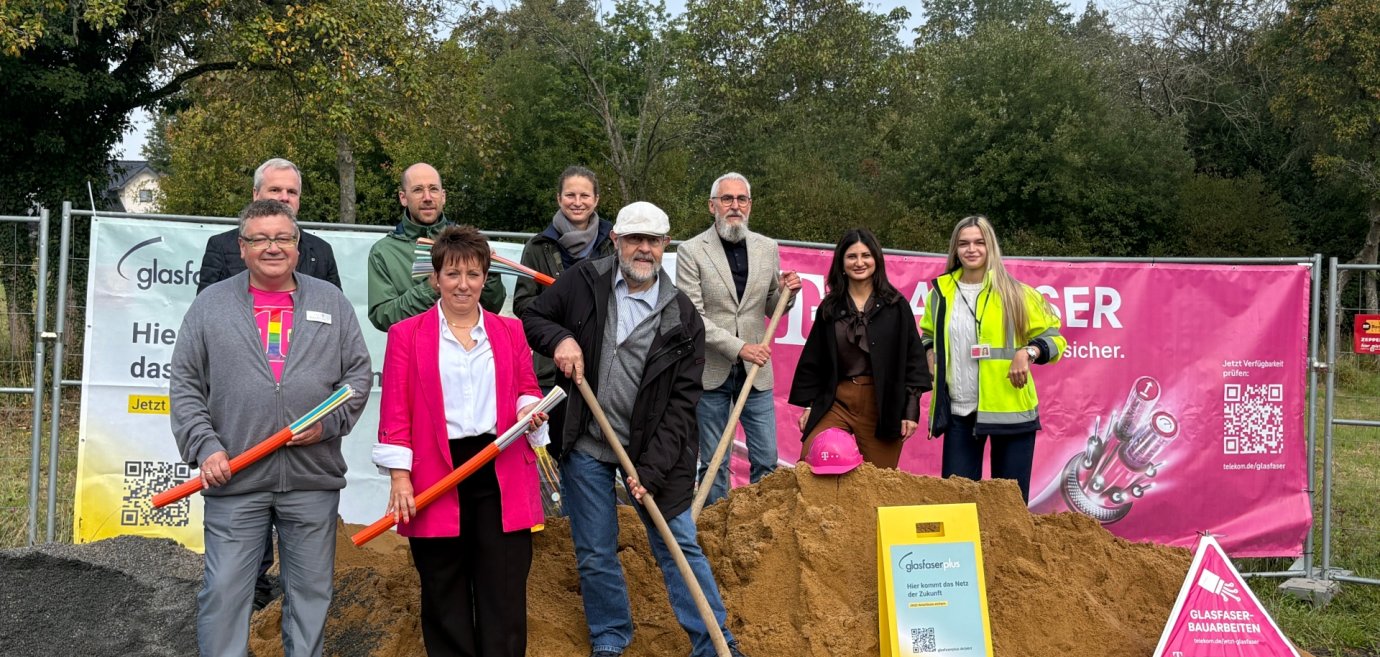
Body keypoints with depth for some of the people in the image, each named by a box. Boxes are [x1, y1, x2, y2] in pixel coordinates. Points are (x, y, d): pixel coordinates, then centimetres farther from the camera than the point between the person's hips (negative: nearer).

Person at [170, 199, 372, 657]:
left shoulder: (331, 302, 9)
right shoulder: (210, 305, 7)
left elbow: (359, 373, 9)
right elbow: (185, 385, 5)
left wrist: (328, 421, -7)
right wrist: (204, 446, -7)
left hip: (313, 480, 1)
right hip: (234, 479, -1)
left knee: (311, 591, 8)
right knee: (224, 591, 0)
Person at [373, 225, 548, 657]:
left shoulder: (510, 331, 13)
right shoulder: (406, 334, 5)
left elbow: (527, 389, 17)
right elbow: (395, 412, 0)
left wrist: (530, 408, -7)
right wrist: (400, 476, -8)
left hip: (502, 476, 2)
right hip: (435, 478, -1)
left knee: (505, 596, 1)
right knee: (445, 599, 9)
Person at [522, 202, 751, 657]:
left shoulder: (683, 317, -6)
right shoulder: (583, 282, -3)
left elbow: (682, 402, -7)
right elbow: (532, 318, 9)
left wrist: (652, 468, -14)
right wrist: (559, 338, -15)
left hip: (650, 450, -1)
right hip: (585, 446, 1)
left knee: (679, 546, 5)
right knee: (595, 554, 10)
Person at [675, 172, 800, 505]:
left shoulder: (768, 248, 7)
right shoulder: (691, 251, -5)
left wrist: (786, 293, -7)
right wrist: (738, 347, -17)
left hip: (755, 370, 3)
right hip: (711, 372, -3)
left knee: (767, 461, 4)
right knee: (713, 463, 6)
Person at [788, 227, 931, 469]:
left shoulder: (896, 305, 3)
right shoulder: (829, 307, 9)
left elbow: (913, 359, 2)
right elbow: (812, 360, 13)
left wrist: (911, 410, -3)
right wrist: (808, 404, 7)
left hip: (883, 406, -2)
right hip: (837, 402, 2)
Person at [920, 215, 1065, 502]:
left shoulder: (1015, 293, -1)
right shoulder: (941, 290, 9)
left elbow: (1053, 337, 4)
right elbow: (928, 334, 27)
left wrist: (1028, 352, -15)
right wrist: (930, 355, 7)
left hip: (1010, 411, -2)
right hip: (959, 412, 3)